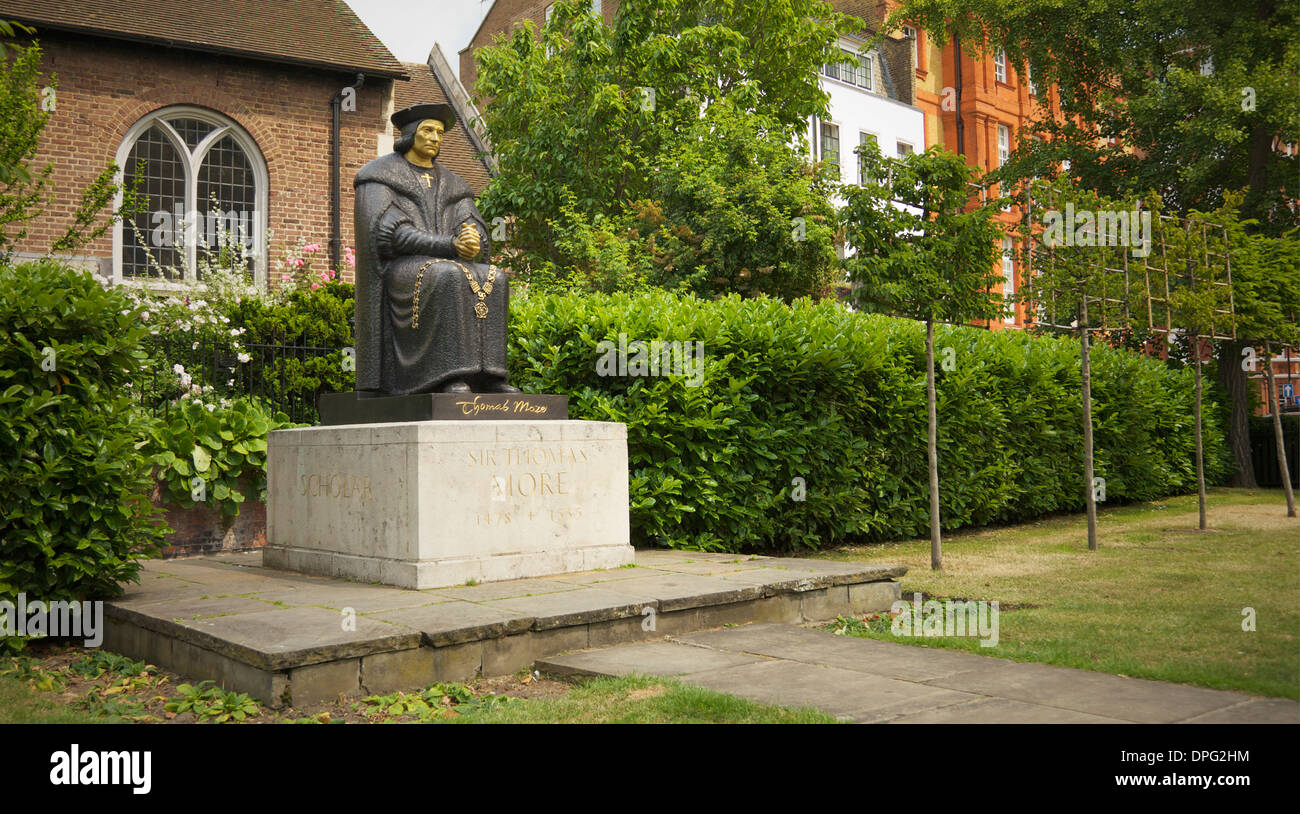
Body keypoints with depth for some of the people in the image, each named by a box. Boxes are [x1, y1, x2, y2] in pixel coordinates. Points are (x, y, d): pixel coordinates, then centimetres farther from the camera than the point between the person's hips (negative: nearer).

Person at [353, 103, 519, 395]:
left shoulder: (451, 184, 23)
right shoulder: (380, 176, 6)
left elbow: (474, 228, 8)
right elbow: (388, 233, -10)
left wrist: (473, 243, -20)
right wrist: (450, 245, -20)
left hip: (446, 266, 5)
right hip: (401, 271, -5)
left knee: (493, 279, -26)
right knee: (451, 278, -37)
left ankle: (487, 374, -32)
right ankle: (451, 377, -42)